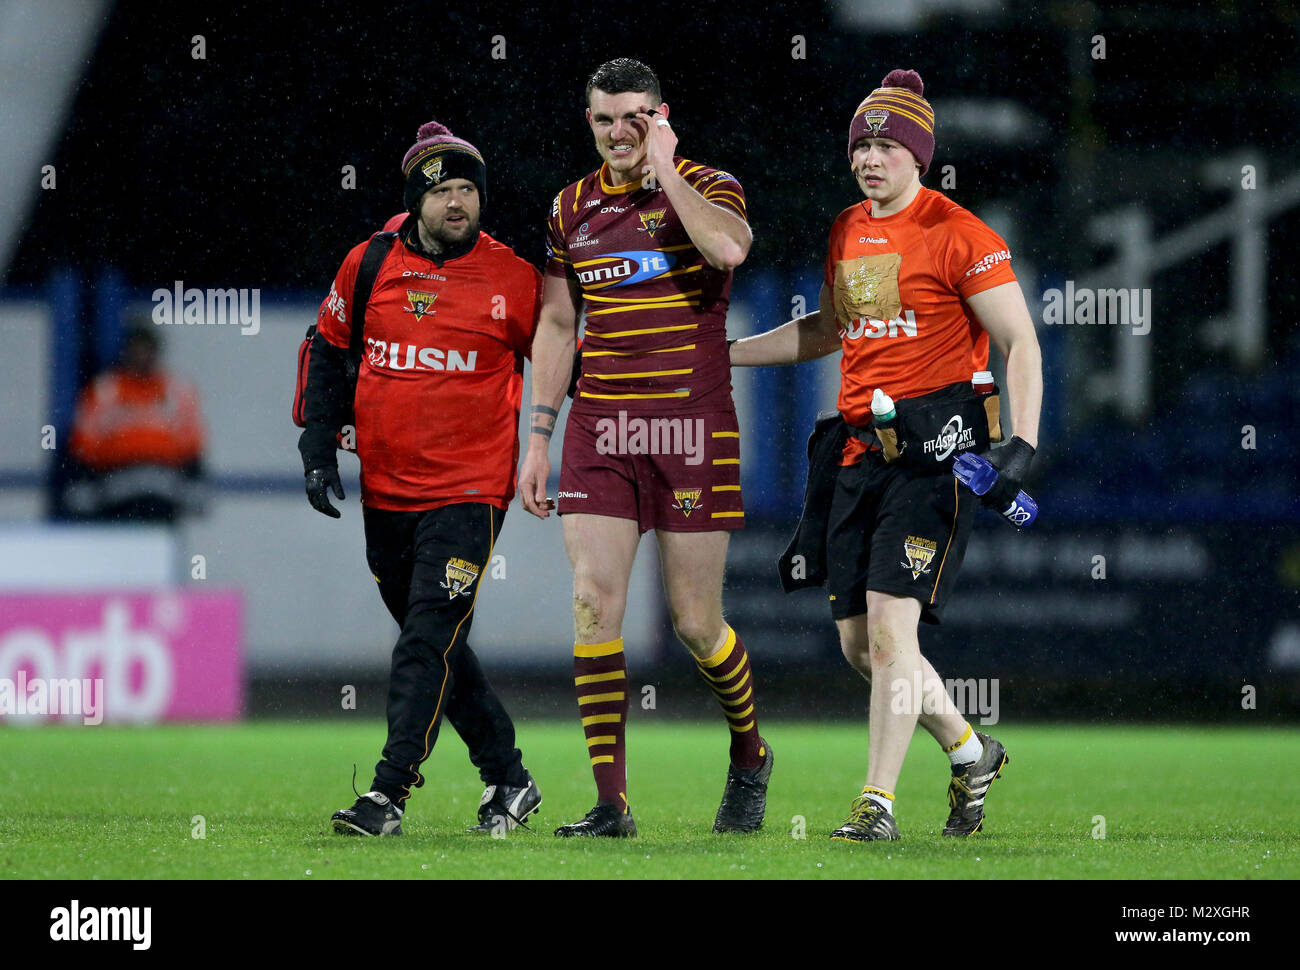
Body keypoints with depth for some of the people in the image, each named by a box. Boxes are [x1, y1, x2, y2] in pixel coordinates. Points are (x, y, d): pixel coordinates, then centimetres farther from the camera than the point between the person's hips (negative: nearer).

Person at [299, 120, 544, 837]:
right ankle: (509, 781, 24)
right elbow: (327, 349, 14)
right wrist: (319, 449, 8)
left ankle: (389, 794, -17)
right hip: (385, 490, 4)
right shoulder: (370, 264, 2)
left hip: (468, 490, -4)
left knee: (430, 638, -15)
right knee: (432, 641, 12)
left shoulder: (512, 279, -5)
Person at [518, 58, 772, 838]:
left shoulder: (707, 187, -3)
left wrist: (664, 167, -16)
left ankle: (750, 755, 29)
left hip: (692, 429, -3)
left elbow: (728, 248, -27)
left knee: (696, 623, 1)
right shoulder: (574, 207, 11)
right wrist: (539, 438, 12)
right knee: (595, 605, -10)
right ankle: (611, 803, -7)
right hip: (598, 432, 4)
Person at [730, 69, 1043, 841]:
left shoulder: (958, 235, -8)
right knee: (859, 642, 7)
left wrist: (1023, 443, -20)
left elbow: (1021, 342, -8)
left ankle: (878, 804, -9)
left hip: (934, 449, -7)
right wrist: (723, 353, 27)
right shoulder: (848, 232, 14)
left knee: (890, 623, -14)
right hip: (860, 449, 7)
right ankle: (969, 751, 28)